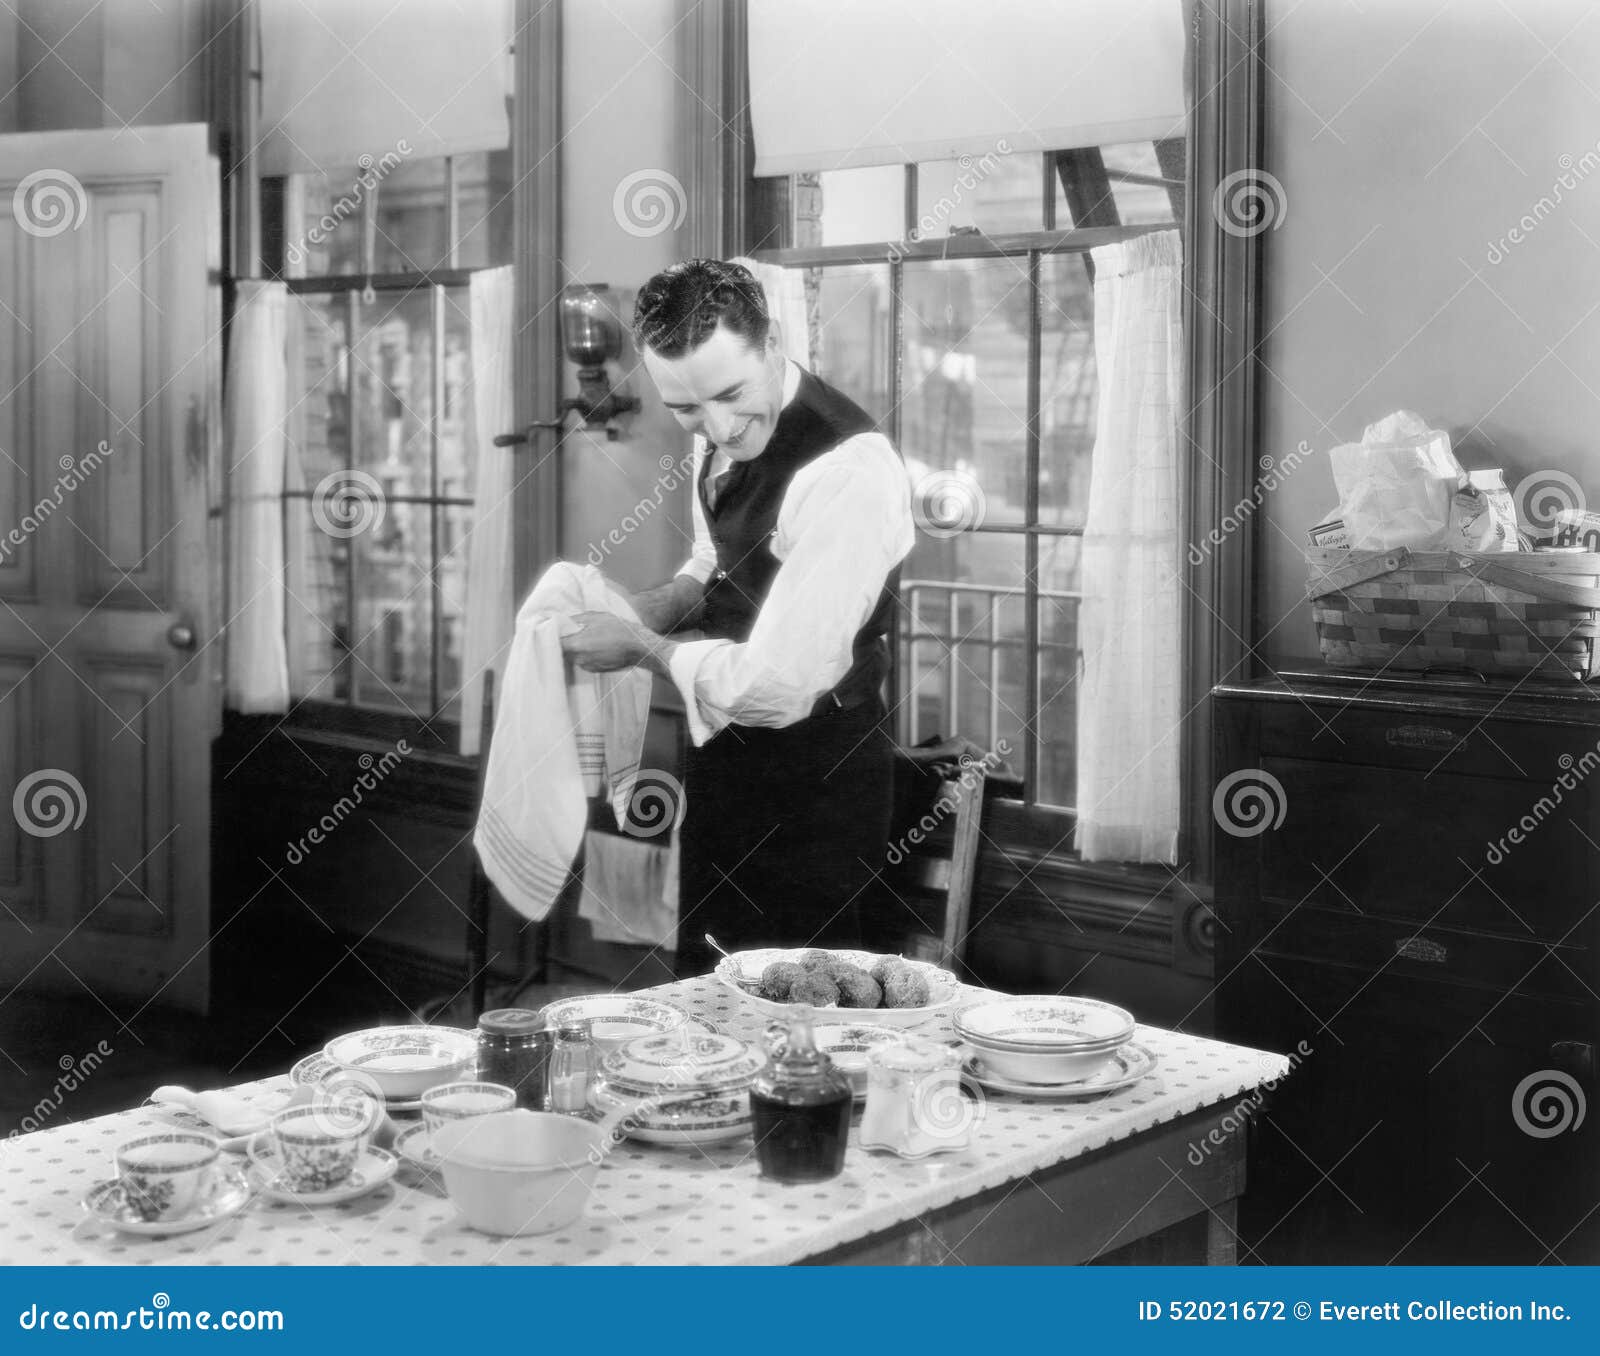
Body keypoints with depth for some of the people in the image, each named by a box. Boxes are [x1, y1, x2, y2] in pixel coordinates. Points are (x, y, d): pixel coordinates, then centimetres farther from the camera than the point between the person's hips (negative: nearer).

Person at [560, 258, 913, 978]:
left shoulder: (848, 473, -28)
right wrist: (655, 606, -2)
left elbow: (775, 687, -28)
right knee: (706, 981, 23)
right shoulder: (724, 436, -1)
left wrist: (641, 646, -14)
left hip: (808, 789, -9)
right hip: (727, 758, 9)